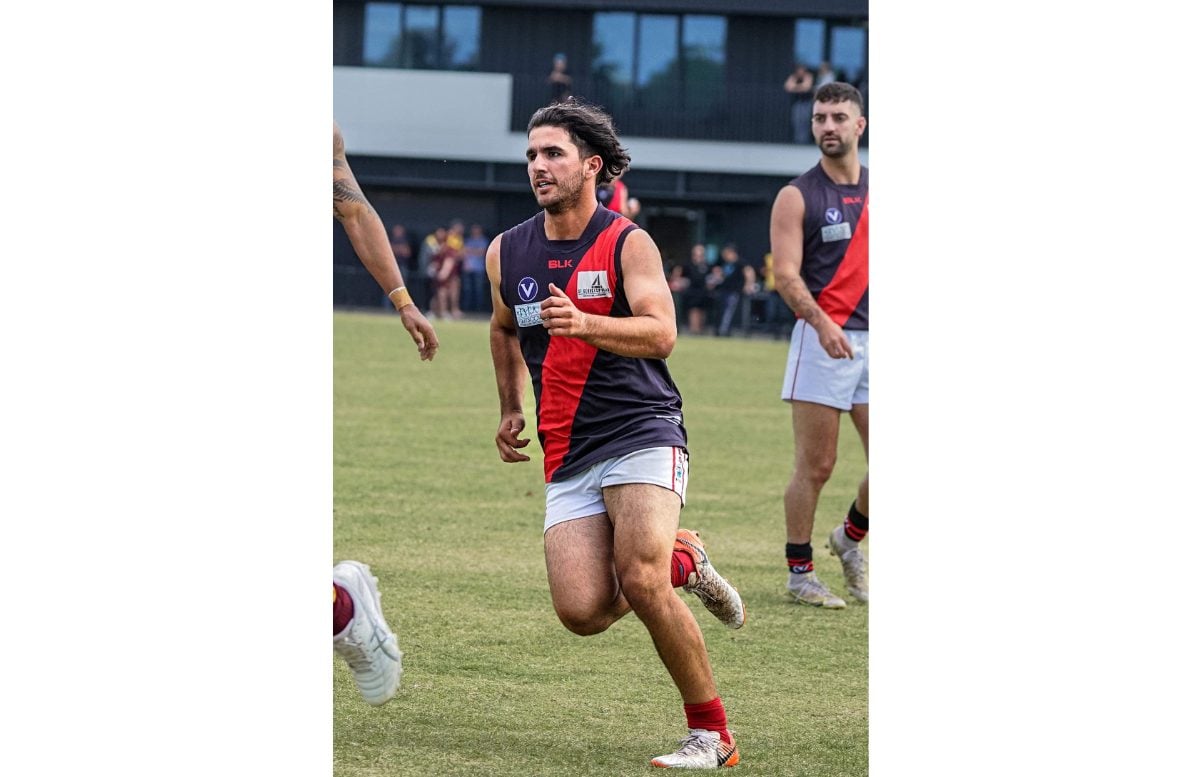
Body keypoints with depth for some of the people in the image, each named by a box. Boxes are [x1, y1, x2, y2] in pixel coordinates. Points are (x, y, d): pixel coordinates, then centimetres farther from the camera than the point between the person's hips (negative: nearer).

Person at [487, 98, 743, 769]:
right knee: (582, 611, -14)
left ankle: (712, 735, -9)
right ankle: (680, 562, 18)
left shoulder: (629, 244, -3)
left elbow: (661, 332, -17)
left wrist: (584, 324, -33)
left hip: (642, 433, -5)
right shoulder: (507, 252, 12)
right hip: (568, 457, 5)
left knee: (641, 582, -24)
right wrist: (512, 410, 28)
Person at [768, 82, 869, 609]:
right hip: (822, 341, -5)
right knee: (816, 466, -3)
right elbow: (786, 275, -11)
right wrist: (821, 321, -27)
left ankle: (850, 537, 26)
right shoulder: (797, 197, -2)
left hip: (874, 340, 5)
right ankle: (799, 571, 9)